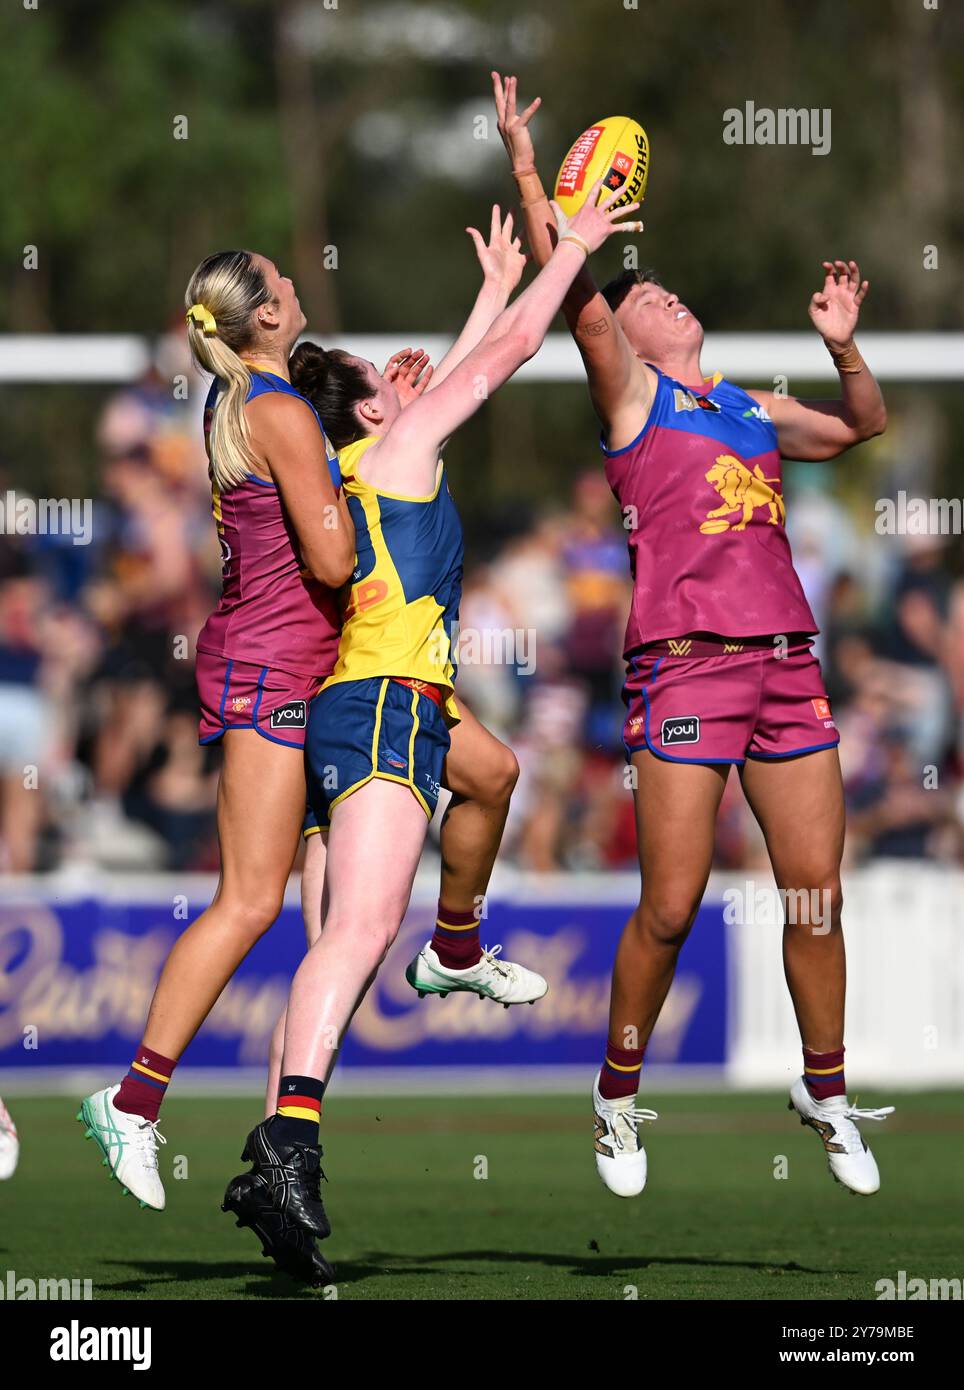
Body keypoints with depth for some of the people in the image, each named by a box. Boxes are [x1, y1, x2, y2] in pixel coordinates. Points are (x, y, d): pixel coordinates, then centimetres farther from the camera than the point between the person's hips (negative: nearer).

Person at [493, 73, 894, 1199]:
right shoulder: (628, 391, 6)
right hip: (684, 664, -5)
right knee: (671, 904, -6)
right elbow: (571, 287, -6)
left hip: (785, 661, 5)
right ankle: (618, 1097, 10)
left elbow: (861, 426, 32)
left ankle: (825, 1093, 18)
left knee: (817, 892, 4)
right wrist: (526, 169, -10)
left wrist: (844, 348, 15)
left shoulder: (752, 409, 22)